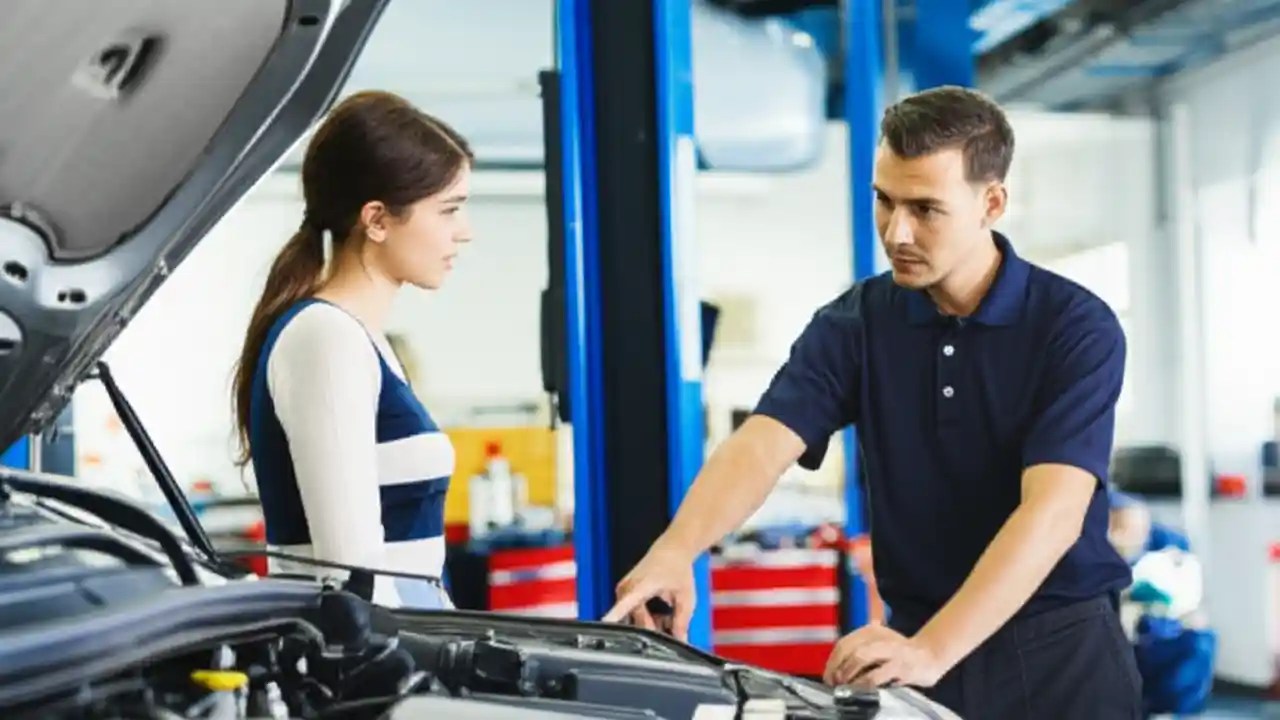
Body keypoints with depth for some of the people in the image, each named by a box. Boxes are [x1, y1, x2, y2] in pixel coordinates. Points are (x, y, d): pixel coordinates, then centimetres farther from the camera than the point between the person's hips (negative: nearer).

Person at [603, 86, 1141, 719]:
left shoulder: (1077, 328, -13)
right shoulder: (855, 323, -3)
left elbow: (1052, 513, -23)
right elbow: (760, 447, -15)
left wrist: (929, 652, -34)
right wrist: (675, 551, -35)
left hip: (1059, 650, -2)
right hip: (922, 645, 3)